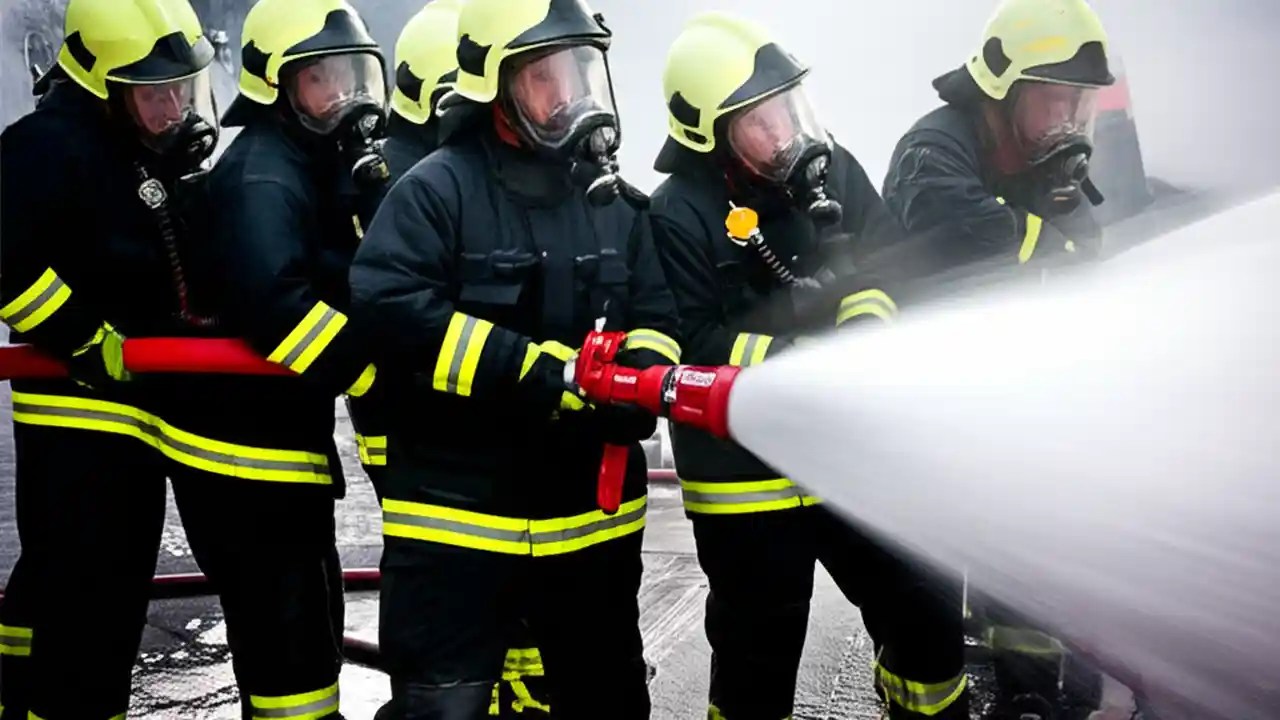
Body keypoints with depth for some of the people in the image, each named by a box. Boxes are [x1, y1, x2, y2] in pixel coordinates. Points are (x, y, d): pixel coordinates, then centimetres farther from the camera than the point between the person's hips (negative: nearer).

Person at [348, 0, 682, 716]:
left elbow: (657, 320, 8)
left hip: (594, 510, 6)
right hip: (458, 508, -5)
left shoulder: (617, 201, 10)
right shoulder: (437, 186, -8)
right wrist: (535, 370, -25)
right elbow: (386, 303, -21)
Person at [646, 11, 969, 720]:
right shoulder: (679, 213, -15)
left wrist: (866, 327, -17)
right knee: (757, 663, 11)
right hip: (746, 476, -5)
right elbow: (693, 347, -21)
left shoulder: (830, 167, 3)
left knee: (929, 614, 18)